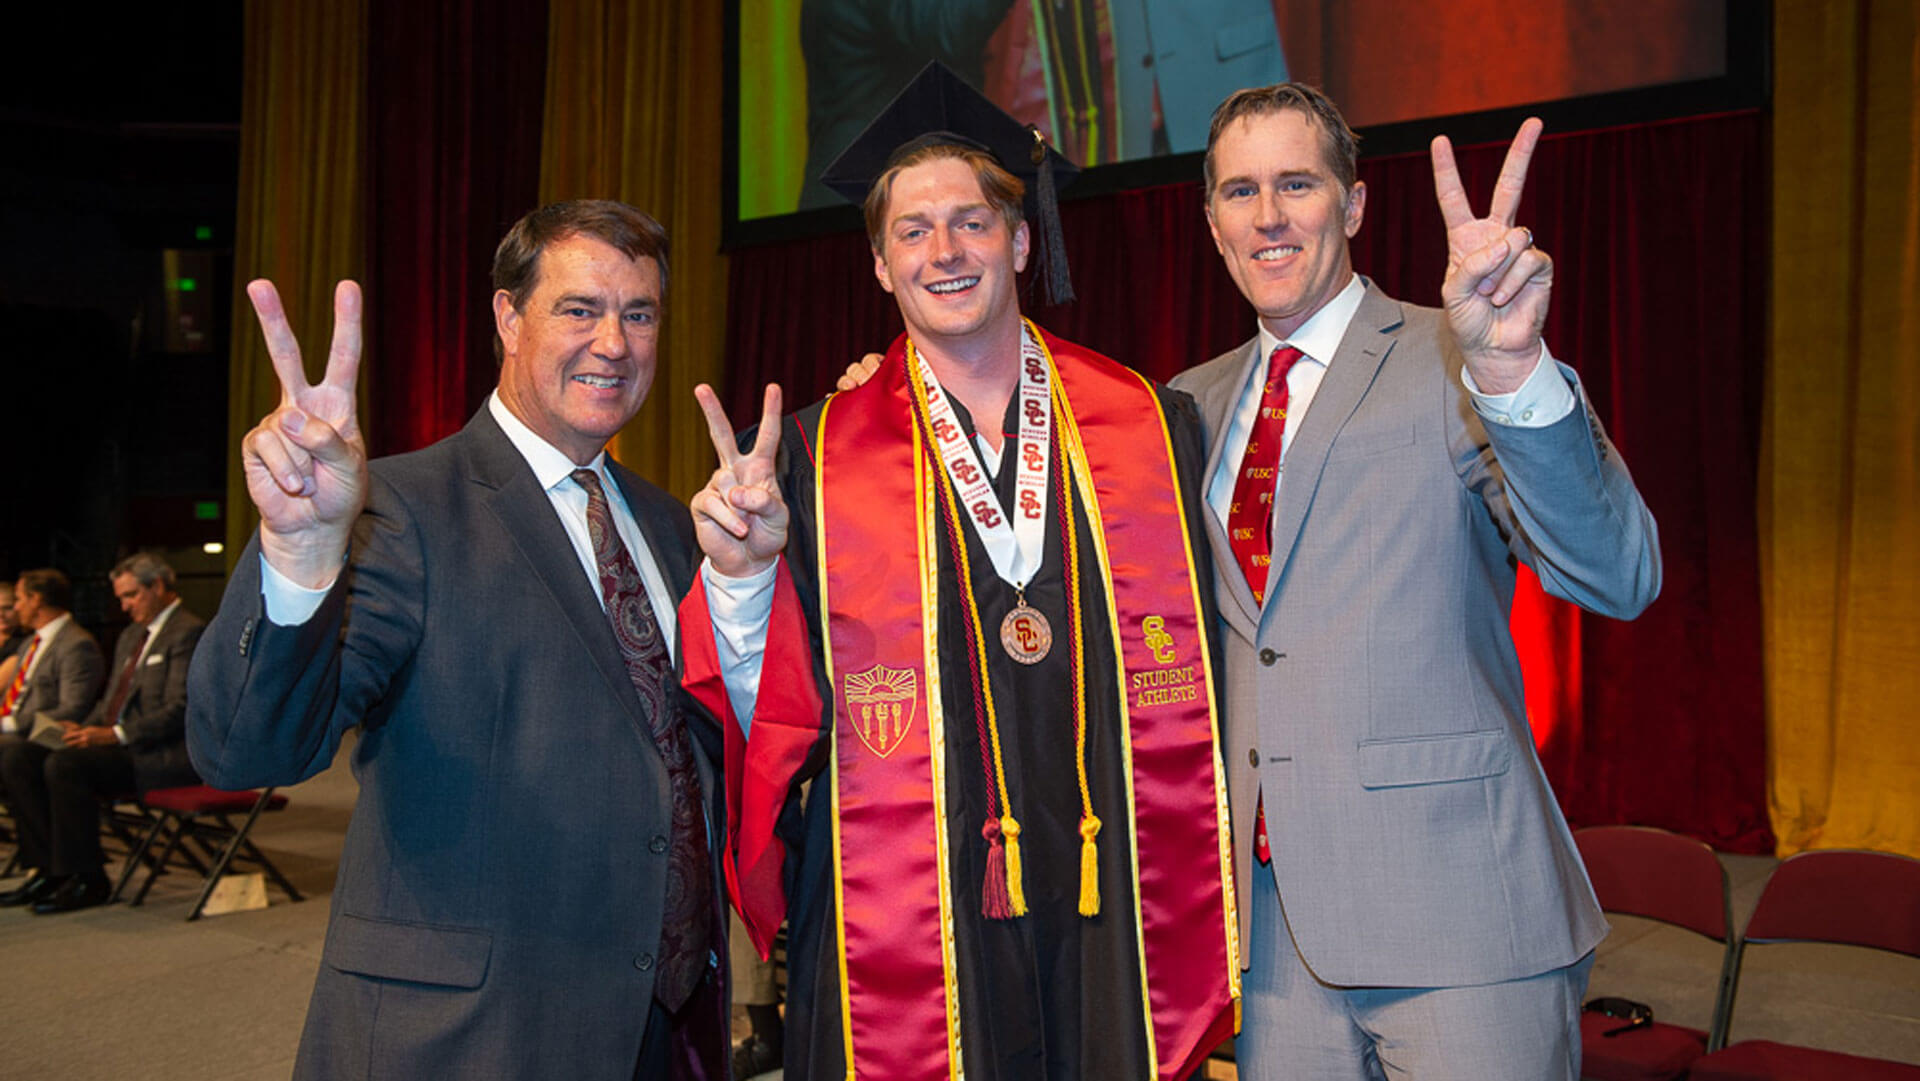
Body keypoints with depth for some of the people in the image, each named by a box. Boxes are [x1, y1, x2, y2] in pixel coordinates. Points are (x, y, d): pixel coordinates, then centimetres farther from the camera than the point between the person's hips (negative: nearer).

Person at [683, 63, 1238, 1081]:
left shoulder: (1152, 425, 4)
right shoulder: (814, 459, 0)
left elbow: (1208, 675, 6)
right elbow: (772, 716, -2)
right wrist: (740, 572, -19)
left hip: (1127, 920, 2)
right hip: (903, 942, -1)